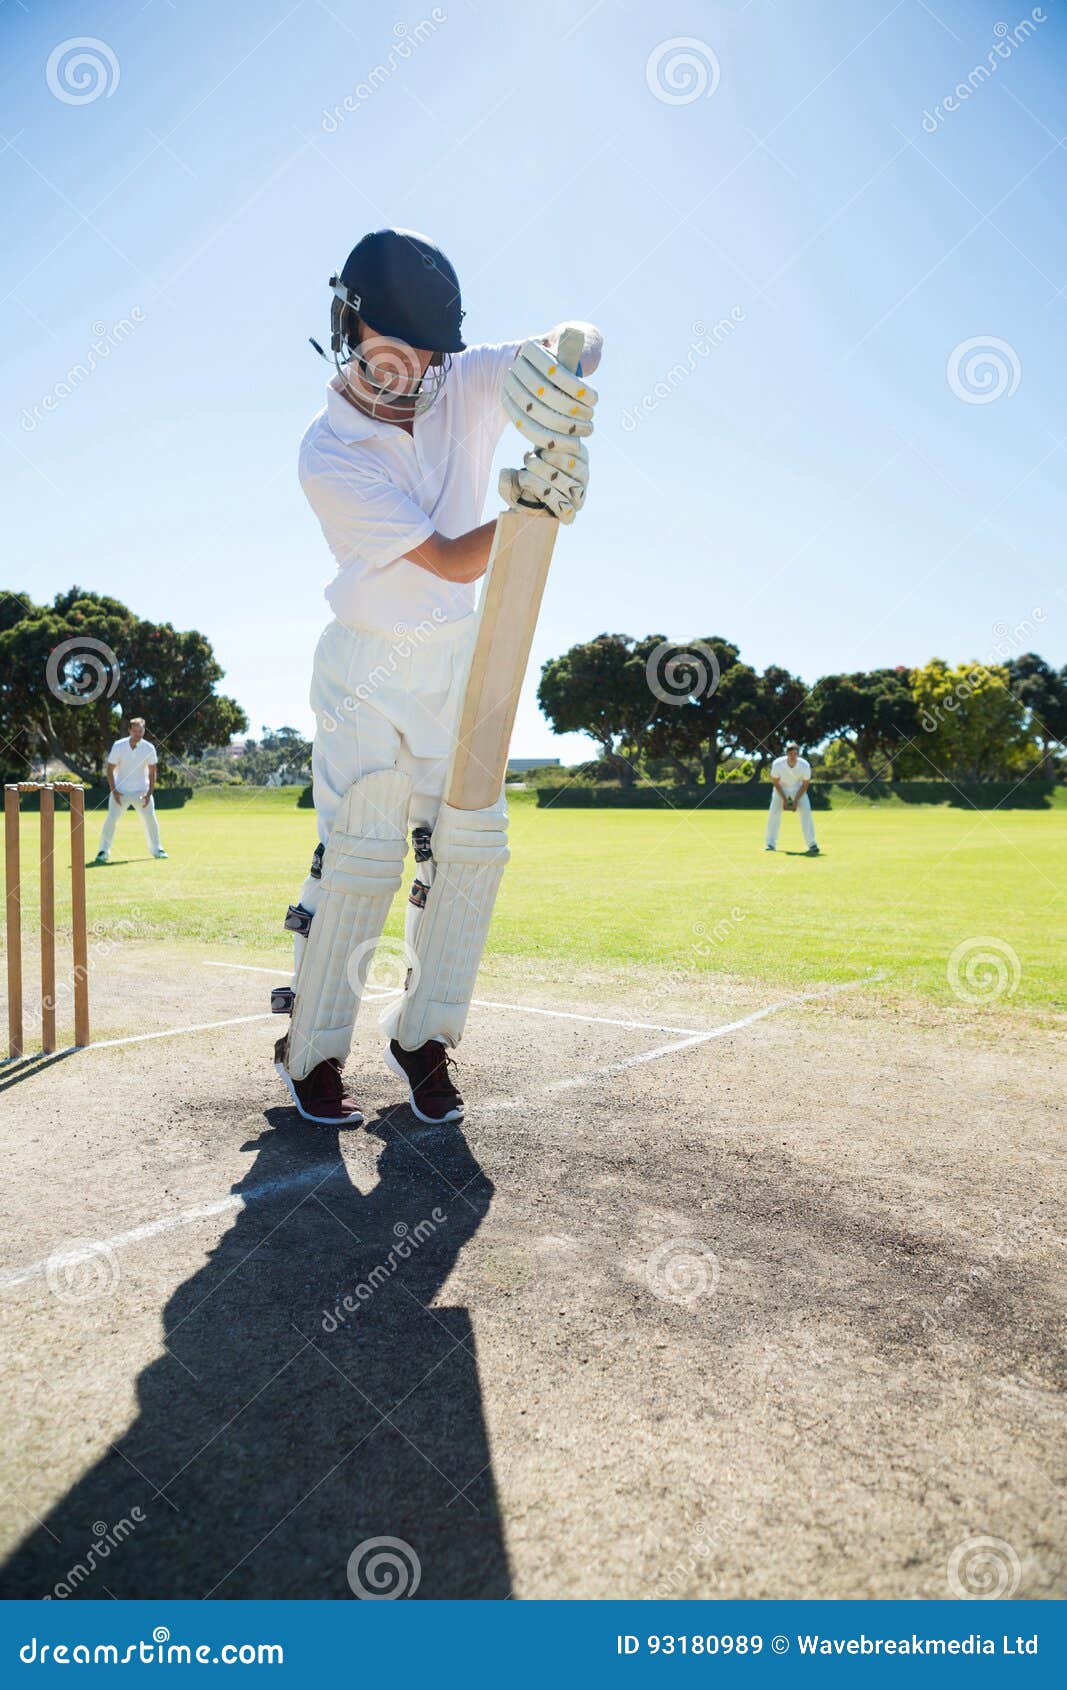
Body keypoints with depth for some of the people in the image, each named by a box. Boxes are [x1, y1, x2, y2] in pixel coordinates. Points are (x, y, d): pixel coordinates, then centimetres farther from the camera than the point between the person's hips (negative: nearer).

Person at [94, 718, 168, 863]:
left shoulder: (149, 748, -7)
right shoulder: (118, 746, -10)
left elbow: (152, 772, 0)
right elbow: (110, 769, -4)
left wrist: (149, 793, -7)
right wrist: (114, 791, -11)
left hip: (141, 791, 1)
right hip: (121, 791, -1)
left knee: (150, 818, -2)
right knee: (111, 818, -10)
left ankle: (156, 849, 15)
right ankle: (104, 850, 1)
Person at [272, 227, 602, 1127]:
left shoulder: (468, 385, -5)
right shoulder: (328, 456, -17)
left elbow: (580, 341, -15)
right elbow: (450, 559, -23)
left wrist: (566, 359, -39)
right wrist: (533, 505, -37)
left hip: (457, 659, 4)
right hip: (368, 668, -4)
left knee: (471, 844, -2)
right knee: (363, 854, -10)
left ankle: (423, 1035, 14)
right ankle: (311, 1052, 7)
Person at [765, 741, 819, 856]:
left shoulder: (805, 765, -27)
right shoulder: (777, 764, -28)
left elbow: (805, 784, -13)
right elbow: (775, 782, -13)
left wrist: (796, 800, -19)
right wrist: (784, 799, -17)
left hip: (798, 789, 0)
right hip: (781, 789, 0)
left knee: (806, 812, -16)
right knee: (773, 812, -11)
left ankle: (811, 844, -11)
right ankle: (770, 844, -1)